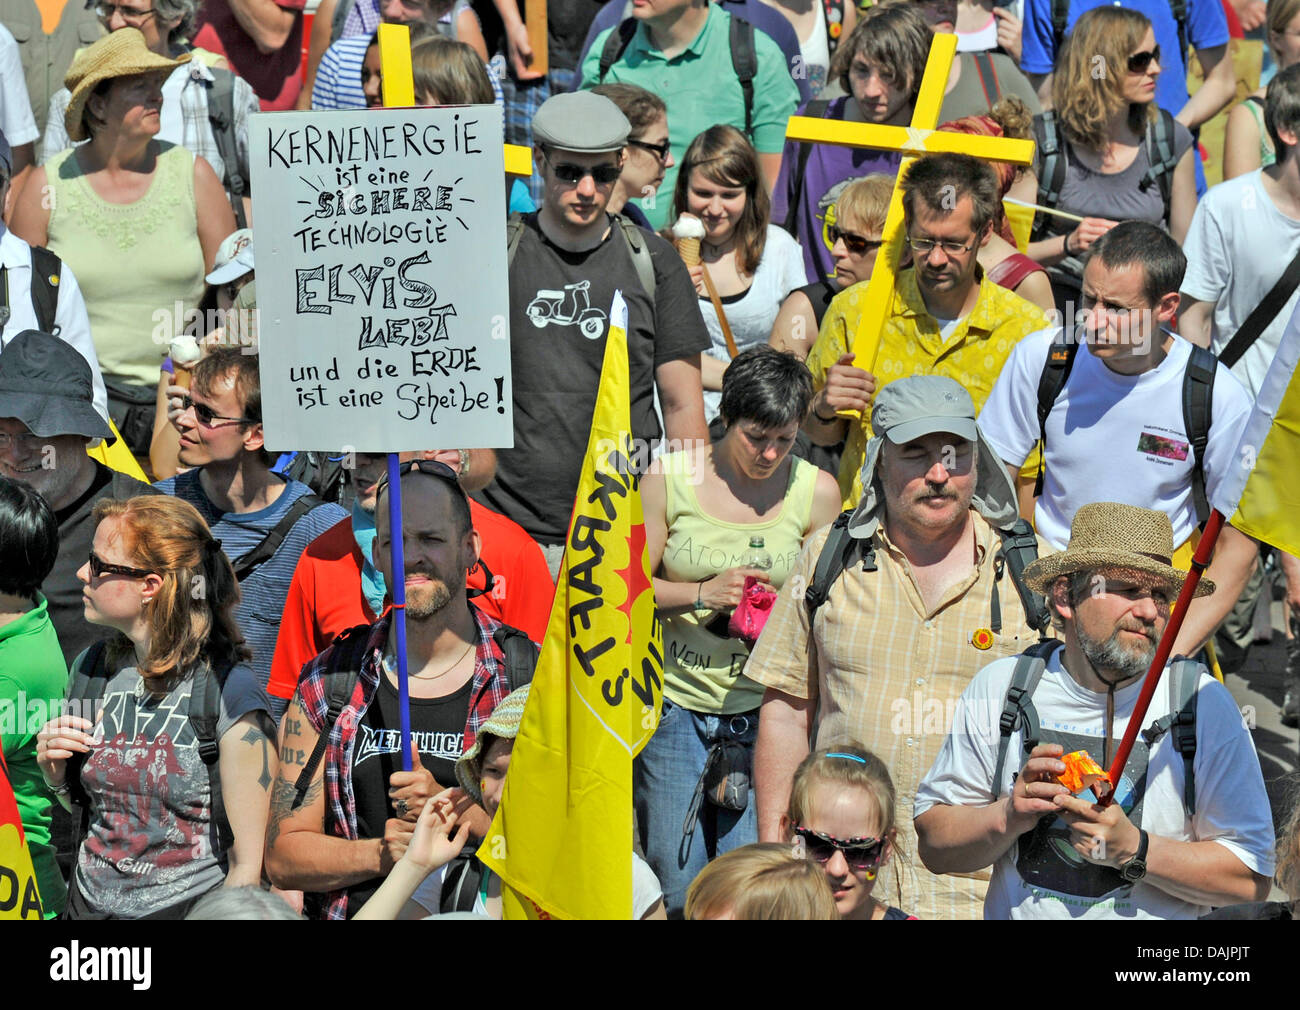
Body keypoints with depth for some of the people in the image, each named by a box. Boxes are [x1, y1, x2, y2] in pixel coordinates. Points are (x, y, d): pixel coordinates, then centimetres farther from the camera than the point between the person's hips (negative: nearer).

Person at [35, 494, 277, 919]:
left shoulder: (230, 693, -18)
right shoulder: (91, 669, 0)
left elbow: (250, 864, -16)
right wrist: (57, 775, -4)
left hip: (189, 909, -5)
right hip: (88, 905, 5)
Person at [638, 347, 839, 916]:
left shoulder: (816, 491, 0)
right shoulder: (668, 479, -3)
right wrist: (704, 594, -14)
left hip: (763, 708, 1)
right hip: (677, 702, 0)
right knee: (674, 882, 3)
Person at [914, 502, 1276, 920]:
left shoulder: (1205, 703, -3)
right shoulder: (999, 687, 2)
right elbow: (935, 848, 4)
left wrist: (1132, 849, -14)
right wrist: (1009, 818, -12)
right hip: (1014, 912, 1)